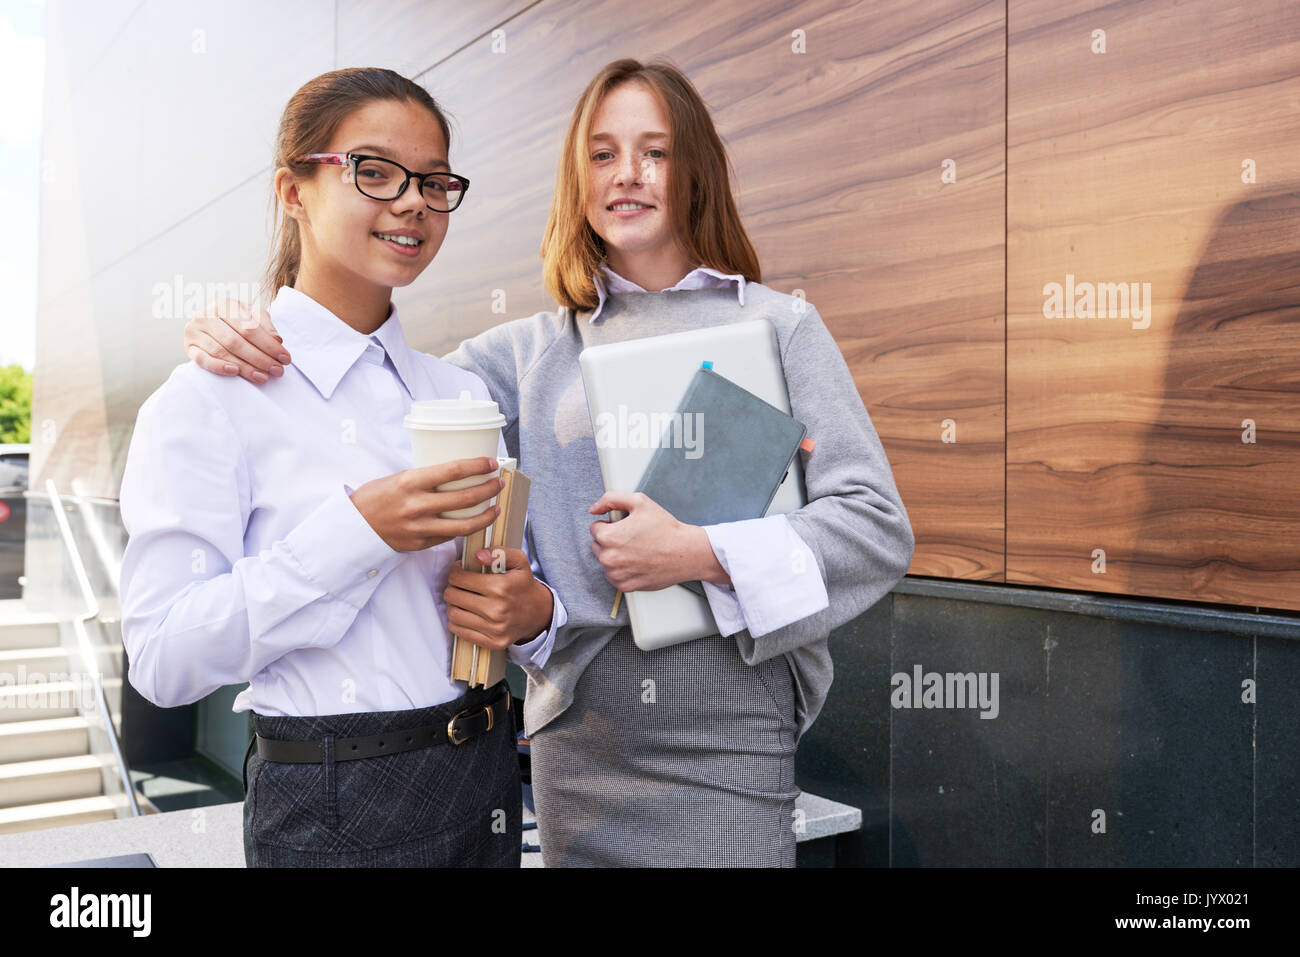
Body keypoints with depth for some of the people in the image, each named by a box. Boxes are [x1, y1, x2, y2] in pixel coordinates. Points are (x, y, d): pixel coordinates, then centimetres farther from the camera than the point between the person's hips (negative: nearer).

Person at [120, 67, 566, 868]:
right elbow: (164, 660, -16)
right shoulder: (212, 398, -9)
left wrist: (531, 613, -10)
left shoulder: (465, 394, 7)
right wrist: (357, 533, -24)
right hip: (331, 804, -5)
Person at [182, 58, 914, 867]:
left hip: (728, 738, -2)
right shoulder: (533, 352, 9)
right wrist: (252, 346, -8)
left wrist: (702, 554, -16)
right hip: (576, 733, 3)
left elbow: (878, 525, -4)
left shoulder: (777, 326, 0)